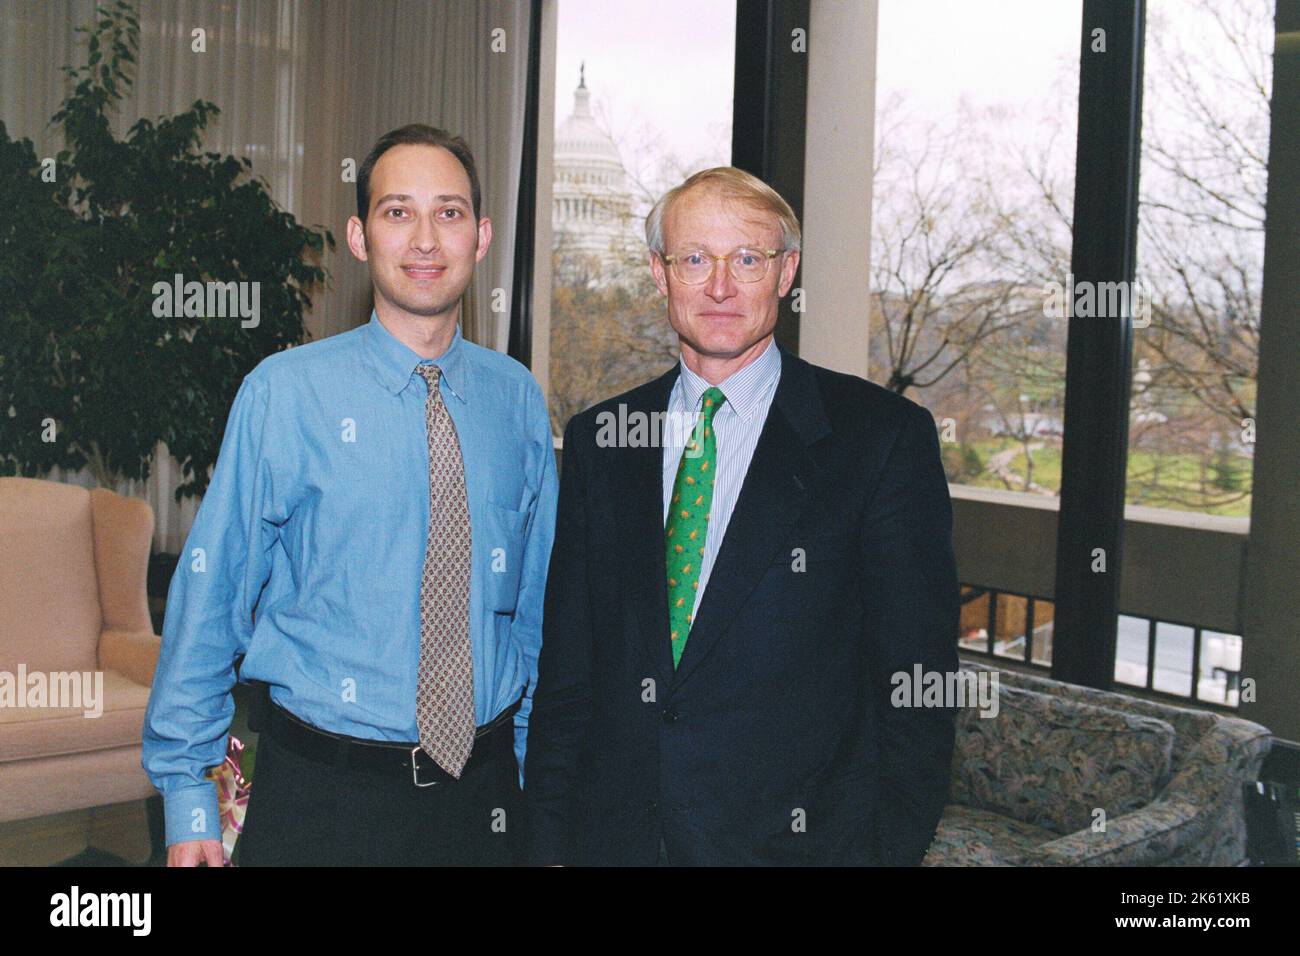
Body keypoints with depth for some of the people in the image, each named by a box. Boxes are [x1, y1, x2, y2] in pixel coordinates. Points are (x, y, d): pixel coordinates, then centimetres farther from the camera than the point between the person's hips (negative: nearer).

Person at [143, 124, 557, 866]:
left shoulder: (517, 397, 2)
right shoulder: (285, 394, -8)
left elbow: (537, 599, 9)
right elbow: (210, 594, -5)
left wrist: (535, 771, 11)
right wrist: (188, 791, -4)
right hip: (322, 798, -2)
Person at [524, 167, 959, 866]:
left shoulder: (884, 435, -7)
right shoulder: (596, 440, 5)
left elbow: (919, 680, -7)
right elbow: (565, 667, 6)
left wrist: (892, 847, -11)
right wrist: (549, 840, 2)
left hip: (796, 835, -3)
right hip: (617, 834, 3)